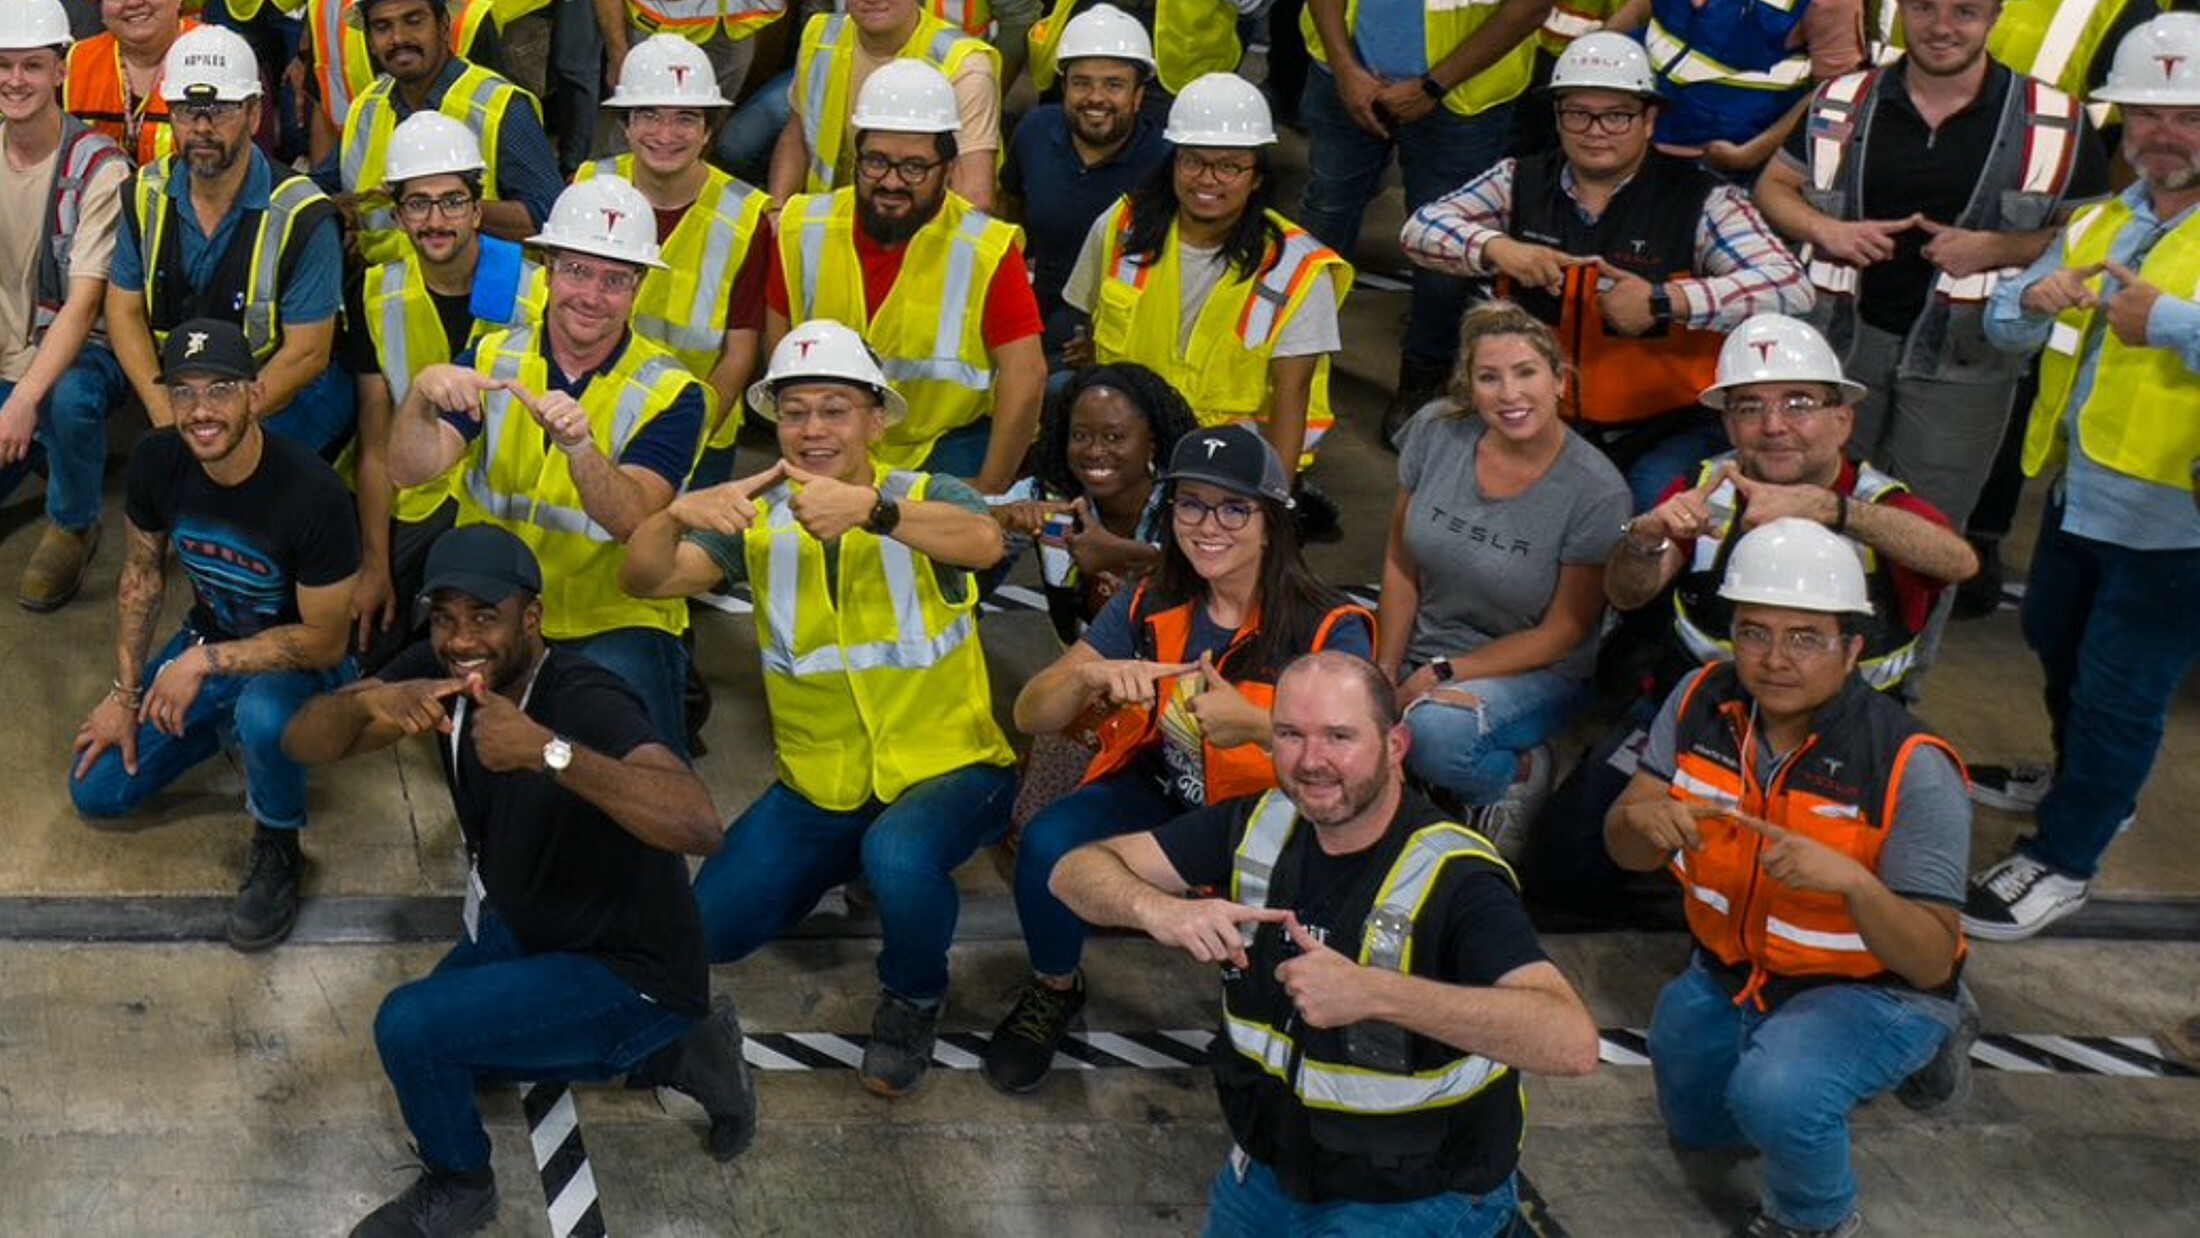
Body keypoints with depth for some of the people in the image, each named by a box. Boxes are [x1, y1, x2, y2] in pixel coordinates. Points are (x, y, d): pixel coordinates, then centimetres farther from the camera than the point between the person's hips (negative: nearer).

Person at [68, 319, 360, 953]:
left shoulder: (312, 493, -32)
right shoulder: (156, 460, -15)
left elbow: (325, 641, -23)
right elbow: (143, 571, 3)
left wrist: (205, 662, -25)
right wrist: (126, 692, 1)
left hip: (297, 659, -6)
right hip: (208, 638, 6)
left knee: (263, 713, -41)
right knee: (94, 792, 0)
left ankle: (277, 850, -11)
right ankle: (230, 724, 21)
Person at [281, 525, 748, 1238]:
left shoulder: (586, 702, -32)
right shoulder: (439, 671, -10)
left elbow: (699, 827, -48)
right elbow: (302, 743, -13)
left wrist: (548, 751, -56)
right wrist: (370, 700, -34)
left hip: (633, 972, -9)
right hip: (524, 927, 9)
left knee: (410, 1026, -22)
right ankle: (660, 1053, 24)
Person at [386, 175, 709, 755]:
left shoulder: (669, 392, -5)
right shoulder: (492, 358, 4)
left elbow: (631, 521, -21)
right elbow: (408, 470, -9)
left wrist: (578, 446, -40)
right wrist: (422, 392, -29)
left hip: (615, 618, -3)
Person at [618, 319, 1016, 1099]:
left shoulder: (928, 498, -10)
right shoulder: (758, 519, 1)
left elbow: (986, 542, -34)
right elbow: (644, 580, -12)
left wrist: (871, 508, -51)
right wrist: (681, 515, -35)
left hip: (948, 768, -4)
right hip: (818, 782, 4)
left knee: (898, 856, -35)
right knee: (709, 929, -6)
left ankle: (912, 1000, -2)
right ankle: (845, 864, 23)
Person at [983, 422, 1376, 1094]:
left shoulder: (1328, 631, -15)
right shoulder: (1148, 608, -4)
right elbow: (1029, 715, -5)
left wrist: (1260, 726, -44)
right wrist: (1091, 676, -29)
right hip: (1157, 796, 3)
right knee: (1047, 842, -27)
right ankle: (1054, 990, 5)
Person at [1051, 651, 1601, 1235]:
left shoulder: (1455, 879, -25)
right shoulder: (1259, 826, -8)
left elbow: (1572, 1041, -39)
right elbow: (1079, 869, -8)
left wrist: (1372, 992, -47)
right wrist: (1154, 908, -31)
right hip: (1268, 1168, 6)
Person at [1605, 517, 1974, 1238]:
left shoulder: (1911, 768, -27)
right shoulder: (1701, 702, -14)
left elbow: (1933, 962, -26)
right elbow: (1626, 850, -10)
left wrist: (1852, 881, -45)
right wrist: (1646, 819, -35)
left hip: (1873, 990, -6)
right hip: (1727, 975, 6)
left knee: (1774, 1095, -35)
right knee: (1694, 1128, 25)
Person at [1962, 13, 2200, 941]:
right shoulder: (2099, 224, 8)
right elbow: (2004, 330, 7)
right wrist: (2034, 298, -15)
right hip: (2078, 492, 8)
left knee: (2120, 693, 3)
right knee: (2059, 651, 26)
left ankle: (2060, 863, 17)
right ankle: (2082, 785, 51)